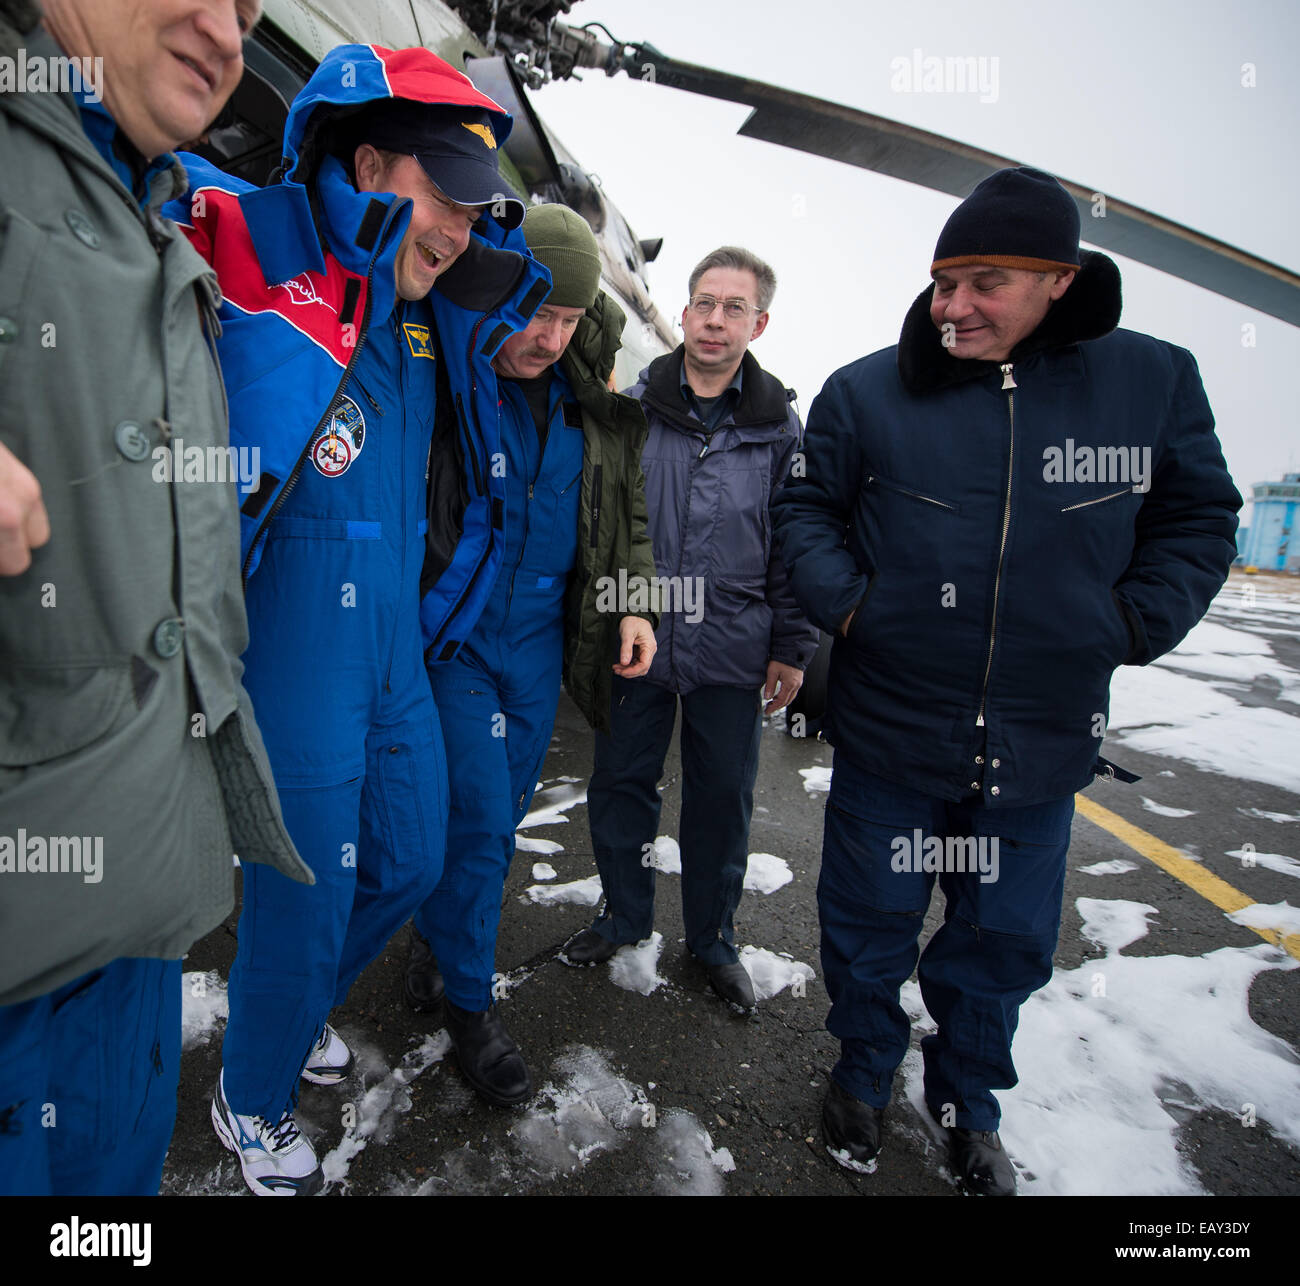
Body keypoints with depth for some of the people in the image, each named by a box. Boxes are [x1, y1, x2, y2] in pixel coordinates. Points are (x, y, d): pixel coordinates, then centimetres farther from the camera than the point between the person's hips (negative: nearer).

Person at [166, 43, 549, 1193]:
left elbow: (517, 285, 27)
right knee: (306, 892, 7)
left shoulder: (437, 316, 9)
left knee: (409, 858, 21)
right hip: (294, 654, -7)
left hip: (398, 644, 8)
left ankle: (302, 1006, 53)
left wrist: (489, 232, 9)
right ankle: (252, 1102, 41)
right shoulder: (247, 247, -10)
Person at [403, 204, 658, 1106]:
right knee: (482, 822, -3)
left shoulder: (596, 404, 4)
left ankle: (437, 937, 42)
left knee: (499, 817, 15)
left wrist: (634, 600, 3)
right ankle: (468, 999, 21)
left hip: (540, 642, 5)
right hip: (454, 638, -5)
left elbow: (629, 508, 14)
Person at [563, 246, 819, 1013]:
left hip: (732, 648, 0)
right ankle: (626, 915, 35)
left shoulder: (781, 426, 3)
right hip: (635, 638, 1)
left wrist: (793, 648, 2)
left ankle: (713, 937, 33)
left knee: (724, 797, 11)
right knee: (621, 782, 11)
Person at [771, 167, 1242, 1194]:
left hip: (1043, 749, 2)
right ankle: (864, 1074, 44)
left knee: (1007, 941, 19)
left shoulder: (1154, 382, 0)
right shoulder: (867, 391, -4)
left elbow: (1199, 520, 9)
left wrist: (1132, 627, -4)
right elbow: (807, 510, 5)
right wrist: (845, 599, -11)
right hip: (888, 733, -1)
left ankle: (969, 1099, 47)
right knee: (871, 926, 15)